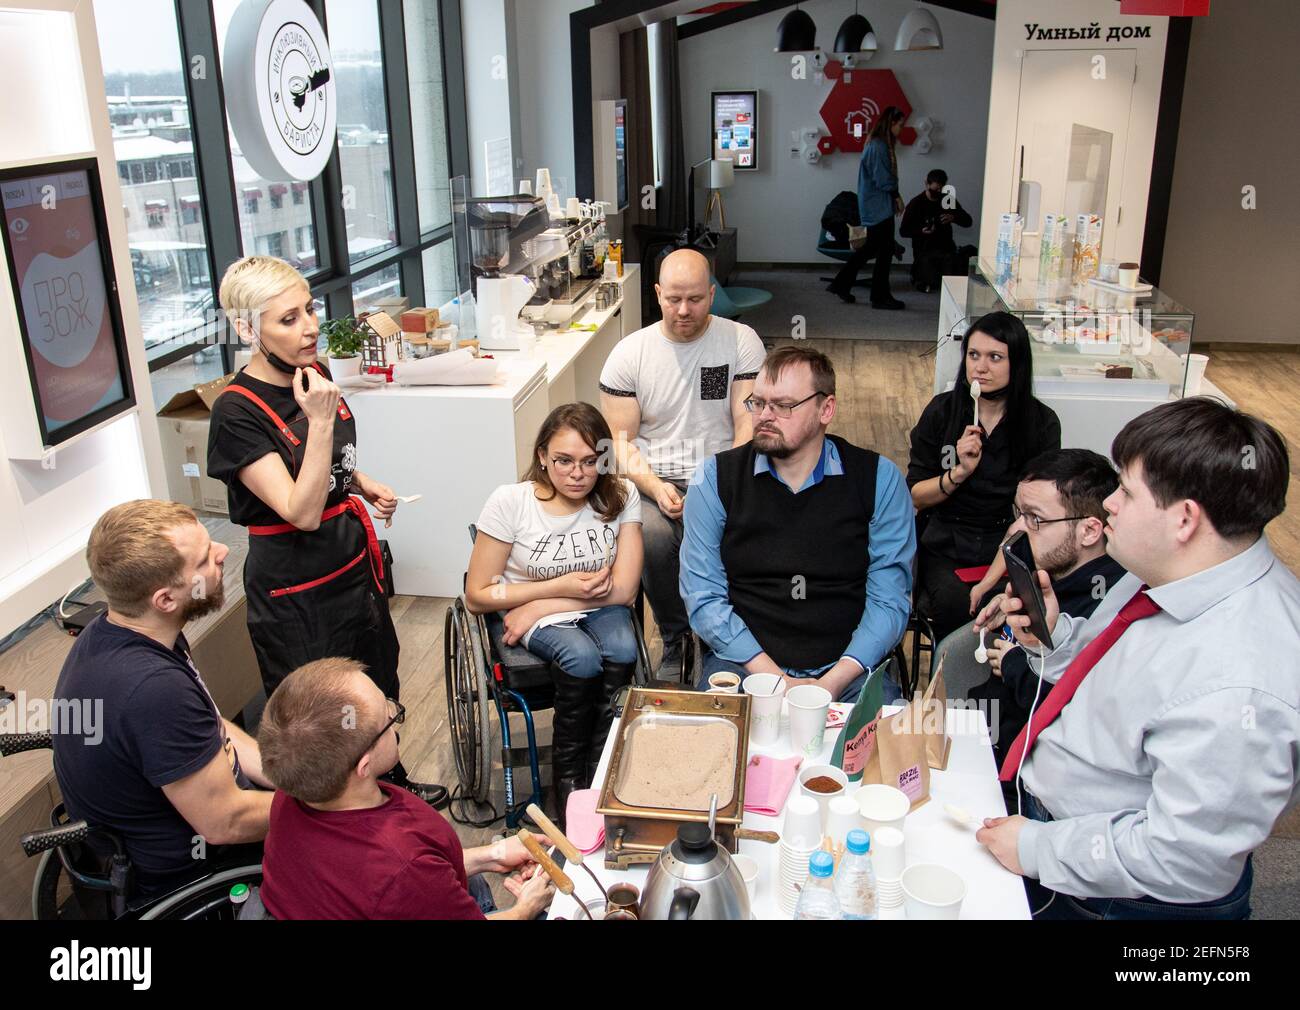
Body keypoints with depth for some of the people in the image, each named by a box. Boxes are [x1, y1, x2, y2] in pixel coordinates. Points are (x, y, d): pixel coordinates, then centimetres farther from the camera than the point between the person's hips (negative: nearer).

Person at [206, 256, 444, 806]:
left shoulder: (314, 373, -1)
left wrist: (363, 484, 2)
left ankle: (389, 781, 50)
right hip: (296, 590, -8)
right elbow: (302, 513, -29)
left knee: (378, 688, 26)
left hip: (353, 563, 8)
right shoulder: (237, 412, -24)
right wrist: (320, 421, -33)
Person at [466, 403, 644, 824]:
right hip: (536, 622, -2)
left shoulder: (620, 496, -11)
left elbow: (623, 589, -12)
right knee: (582, 657, -32)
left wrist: (537, 608, -16)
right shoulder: (510, 502, -16)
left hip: (599, 611, 2)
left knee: (622, 651, -32)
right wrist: (562, 586, -18)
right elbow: (478, 596, -9)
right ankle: (567, 779, -8)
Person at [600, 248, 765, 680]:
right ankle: (676, 640, -5)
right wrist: (655, 487, -17)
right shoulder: (629, 354, 3)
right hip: (654, 481, 0)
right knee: (652, 537, -33)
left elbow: (749, 427, -3)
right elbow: (620, 439, 1)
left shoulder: (742, 342, 2)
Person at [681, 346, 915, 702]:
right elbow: (703, 596, -3)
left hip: (847, 668, 1)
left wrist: (832, 682, -14)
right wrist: (775, 682, -13)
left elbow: (889, 599, -1)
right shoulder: (716, 477, 2)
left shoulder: (879, 479, 2)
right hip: (743, 664, 0)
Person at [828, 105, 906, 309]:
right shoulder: (879, 146, -17)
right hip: (879, 206, -10)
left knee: (871, 248, 15)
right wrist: (896, 196, -4)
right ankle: (881, 297, 6)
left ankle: (841, 285, 20)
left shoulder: (878, 144, 14)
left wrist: (894, 197, 8)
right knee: (885, 251, -2)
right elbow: (883, 179, -18)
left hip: (874, 206, 10)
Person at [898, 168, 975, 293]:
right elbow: (903, 231, -3)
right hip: (924, 250, -3)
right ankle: (918, 272, 11)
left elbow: (968, 221, 5)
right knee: (930, 284, -22)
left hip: (946, 248, 3)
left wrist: (953, 218, -16)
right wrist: (921, 231, -22)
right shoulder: (916, 204, -3)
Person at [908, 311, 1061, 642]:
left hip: (1008, 548, 0)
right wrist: (960, 472, -16)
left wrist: (992, 581, -17)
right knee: (954, 606, -29)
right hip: (945, 546, 0)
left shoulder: (1042, 423, 0)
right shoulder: (942, 411, 1)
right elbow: (914, 497, 3)